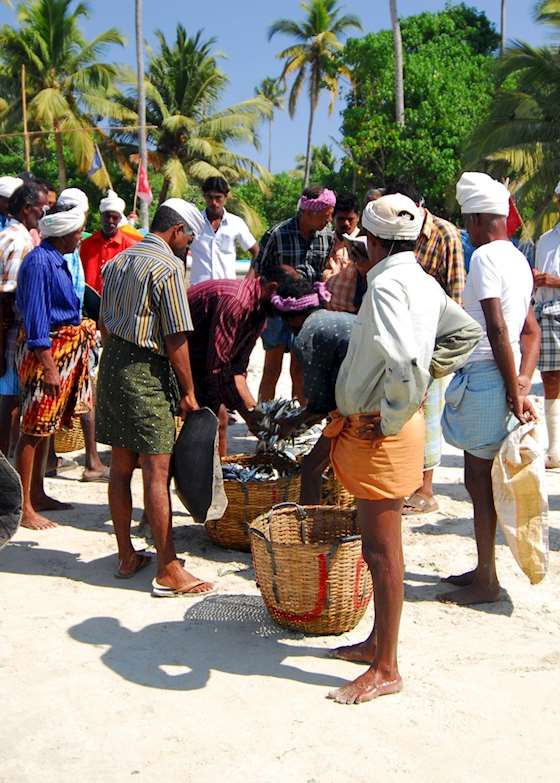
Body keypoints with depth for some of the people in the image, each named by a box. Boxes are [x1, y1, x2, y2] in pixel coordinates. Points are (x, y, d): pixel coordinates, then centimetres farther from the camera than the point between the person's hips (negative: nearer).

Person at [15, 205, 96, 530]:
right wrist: (49, 366, -21)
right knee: (35, 427, -4)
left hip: (66, 348, 10)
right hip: (45, 350, -10)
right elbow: (35, 317, -20)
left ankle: (37, 494, 27)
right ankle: (24, 508, 3)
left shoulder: (58, 259, 11)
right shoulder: (39, 262, -17)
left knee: (47, 426, 16)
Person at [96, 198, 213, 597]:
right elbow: (176, 339, -14)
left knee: (121, 467, 13)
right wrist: (188, 391, -7)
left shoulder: (119, 260, 15)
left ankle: (127, 557, 23)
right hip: (147, 373, -8)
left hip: (112, 365, 9)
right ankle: (168, 571, -2)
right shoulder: (169, 267, -11)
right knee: (157, 472, -6)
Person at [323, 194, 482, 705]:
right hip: (387, 423, 10)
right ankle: (378, 642, 33)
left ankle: (386, 670, 12)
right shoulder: (422, 282, 9)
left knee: (382, 551, 0)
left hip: (379, 433, -10)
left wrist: (390, 420, -20)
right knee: (380, 546, 19)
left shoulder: (387, 284, -20)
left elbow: (406, 361, -35)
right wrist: (428, 377, 13)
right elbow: (467, 332, 20)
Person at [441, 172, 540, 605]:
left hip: (483, 377, -9)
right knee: (483, 478, 16)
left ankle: (486, 582, 10)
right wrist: (523, 382, 5)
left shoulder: (485, 257, -13)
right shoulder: (519, 260, 16)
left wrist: (514, 392, -17)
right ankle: (484, 569, 27)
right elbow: (531, 330, 15)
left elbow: (497, 330, -20)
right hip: (502, 377, 9)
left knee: (479, 480, 0)